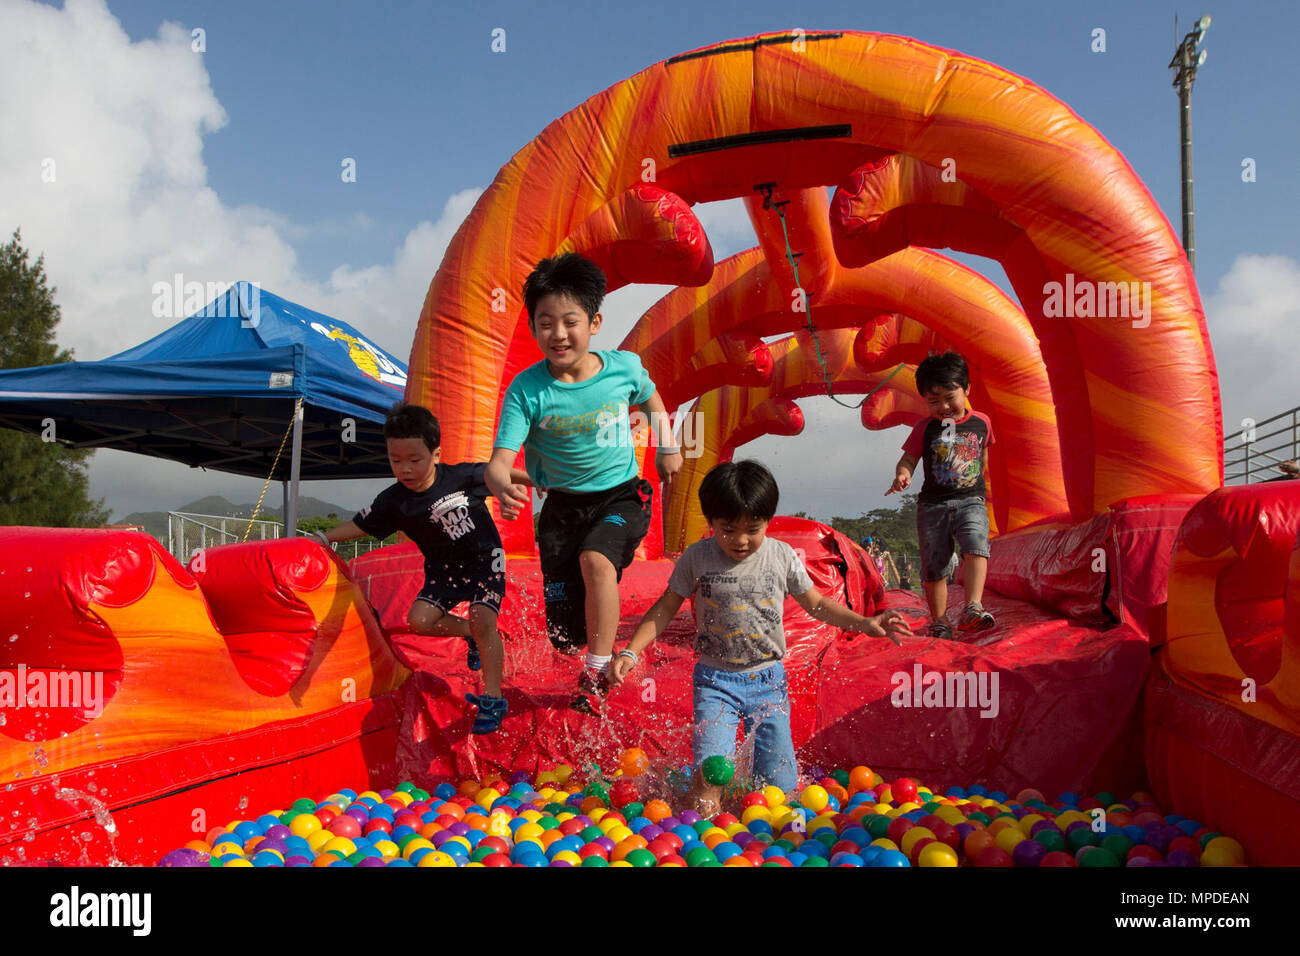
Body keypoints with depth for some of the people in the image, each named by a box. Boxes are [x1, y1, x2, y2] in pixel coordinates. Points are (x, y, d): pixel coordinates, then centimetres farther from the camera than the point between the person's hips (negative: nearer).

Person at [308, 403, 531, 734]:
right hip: (443, 566, 4)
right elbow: (360, 525, 0)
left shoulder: (462, 476, -19)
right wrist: (322, 538, -10)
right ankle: (471, 634, 15)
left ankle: (492, 699, -10)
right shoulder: (393, 501, -12)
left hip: (484, 557, -4)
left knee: (482, 620, -20)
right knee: (419, 620, -12)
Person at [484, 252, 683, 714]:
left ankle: (597, 674, -14)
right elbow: (499, 460, -23)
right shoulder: (526, 390, -16)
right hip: (564, 503, 1)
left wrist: (668, 447, 8)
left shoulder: (624, 366, -10)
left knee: (595, 559, -35)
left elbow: (650, 397, 15)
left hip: (621, 495, 0)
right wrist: (502, 484, -45)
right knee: (566, 641, 2)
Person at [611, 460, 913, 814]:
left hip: (768, 679, 2)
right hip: (716, 680, -1)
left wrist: (865, 623, -2)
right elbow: (665, 608, 3)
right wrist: (631, 652, -7)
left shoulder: (782, 556, -2)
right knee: (710, 771, -17)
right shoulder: (696, 558, -6)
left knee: (779, 784, 3)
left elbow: (817, 604, 9)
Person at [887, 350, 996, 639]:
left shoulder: (981, 422, 5)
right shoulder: (926, 428, 1)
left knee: (976, 545, -28)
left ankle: (973, 608, -32)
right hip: (933, 504, 0)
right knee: (934, 566, 2)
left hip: (970, 501, 0)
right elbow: (908, 459, 2)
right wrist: (902, 474, -20)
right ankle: (939, 621, 17)